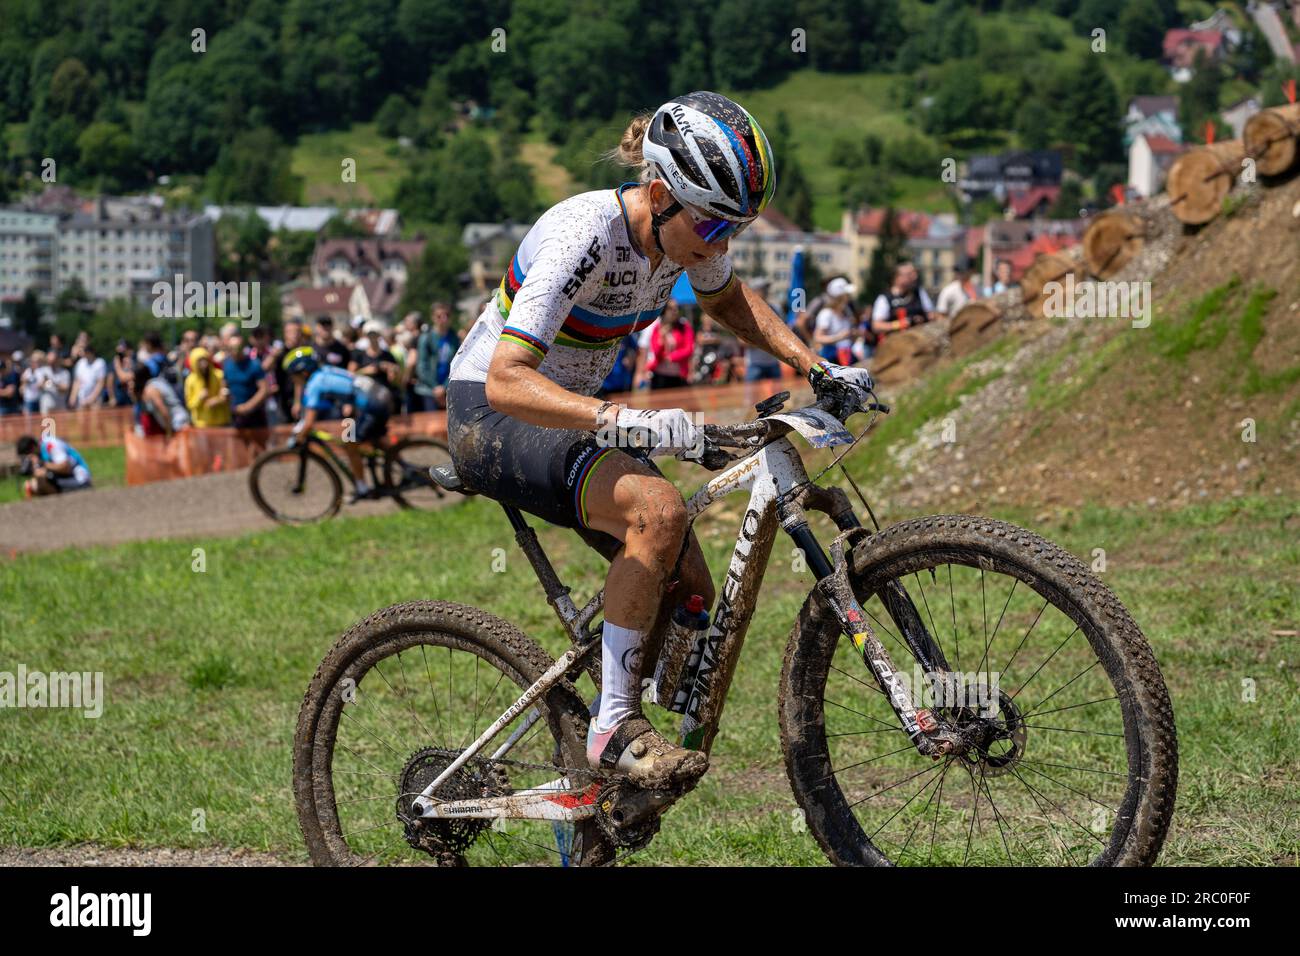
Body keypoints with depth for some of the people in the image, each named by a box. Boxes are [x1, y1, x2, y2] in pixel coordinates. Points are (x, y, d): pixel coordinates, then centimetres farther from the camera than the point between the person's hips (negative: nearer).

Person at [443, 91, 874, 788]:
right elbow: (506, 381, -38)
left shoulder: (685, 228, -8)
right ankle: (615, 726, -24)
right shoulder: (585, 237, -31)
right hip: (492, 416, -8)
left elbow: (728, 302, 17)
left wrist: (817, 370, 4)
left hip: (576, 412, 8)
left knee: (692, 598, -2)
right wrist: (625, 423, -51)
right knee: (658, 509, -32)